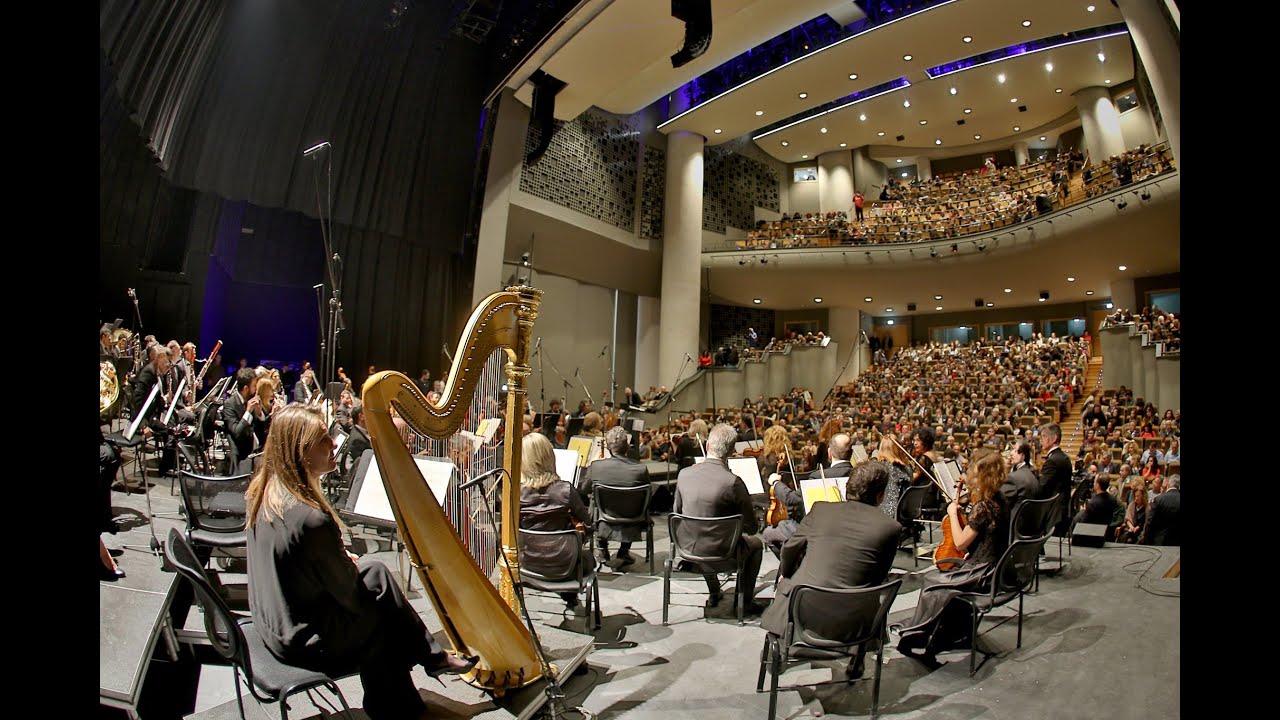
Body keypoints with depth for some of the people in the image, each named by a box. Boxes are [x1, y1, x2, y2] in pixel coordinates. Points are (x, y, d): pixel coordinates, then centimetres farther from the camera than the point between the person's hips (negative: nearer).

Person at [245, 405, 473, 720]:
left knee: (375, 570, 14)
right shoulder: (311, 519, -34)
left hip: (270, 620, 8)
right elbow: (351, 596, -21)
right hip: (304, 640, -8)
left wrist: (338, 557, 7)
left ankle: (432, 655, 23)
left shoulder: (262, 491, -7)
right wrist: (348, 563, -1)